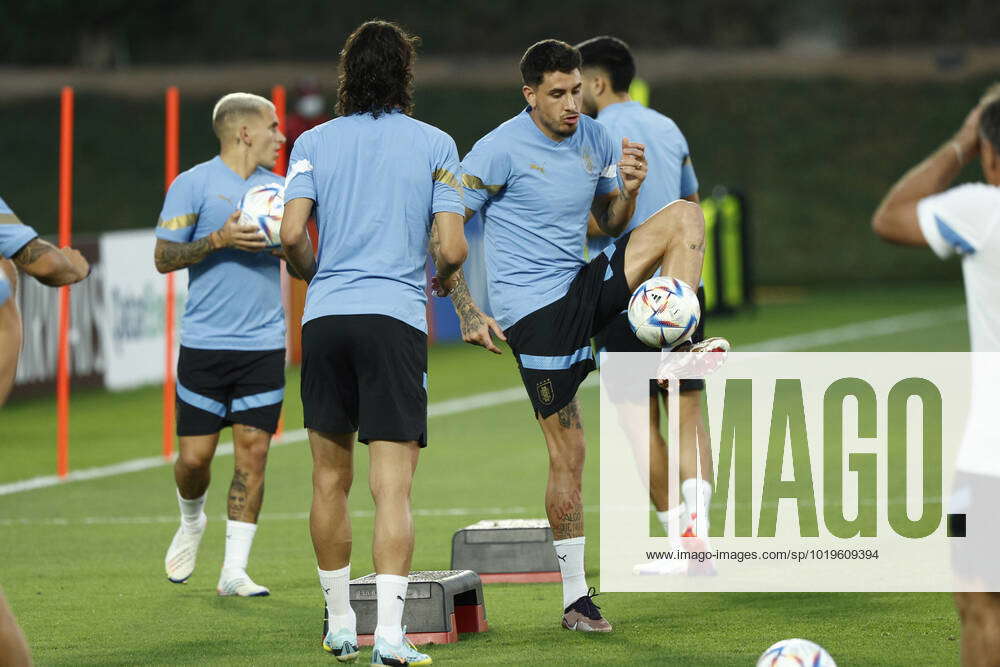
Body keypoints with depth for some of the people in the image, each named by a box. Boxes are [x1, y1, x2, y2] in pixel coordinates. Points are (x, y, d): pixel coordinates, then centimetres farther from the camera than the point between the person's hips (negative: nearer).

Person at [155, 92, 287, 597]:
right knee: (195, 455, -1)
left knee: (253, 451, -4)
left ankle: (234, 570, 1)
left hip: (263, 346, 3)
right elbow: (163, 257, -4)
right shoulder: (193, 185, -2)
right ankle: (192, 522, 32)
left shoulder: (279, 189, 12)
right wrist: (219, 240, -16)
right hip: (204, 343, -3)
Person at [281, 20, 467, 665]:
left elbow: (292, 234, -3)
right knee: (393, 486, -7)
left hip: (324, 318, 2)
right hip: (396, 320, -2)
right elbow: (451, 248, -3)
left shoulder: (315, 143, 7)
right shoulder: (435, 144, 3)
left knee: (331, 478, 15)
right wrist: (446, 279, 20)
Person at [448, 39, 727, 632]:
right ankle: (576, 599, 6)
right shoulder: (500, 150, -12)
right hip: (533, 310, -6)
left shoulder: (596, 139, 7)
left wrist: (629, 191, -4)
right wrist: (468, 313, -17)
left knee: (685, 216, -9)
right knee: (568, 454, -5)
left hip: (587, 289, 6)